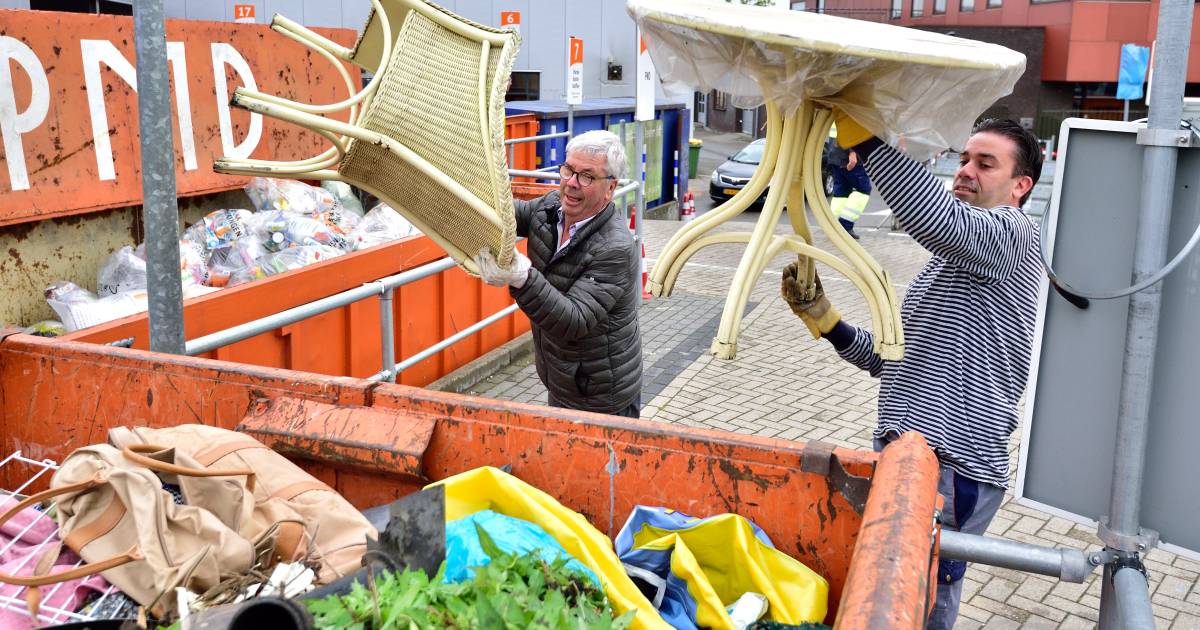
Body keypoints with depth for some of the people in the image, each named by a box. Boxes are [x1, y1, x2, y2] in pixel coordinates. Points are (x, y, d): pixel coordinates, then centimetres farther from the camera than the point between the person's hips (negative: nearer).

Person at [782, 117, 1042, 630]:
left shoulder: (1012, 233, -6)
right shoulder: (947, 262, 23)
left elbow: (940, 218, -30)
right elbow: (896, 359, 22)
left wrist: (863, 134, -33)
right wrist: (824, 319, 8)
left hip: (951, 469, -9)